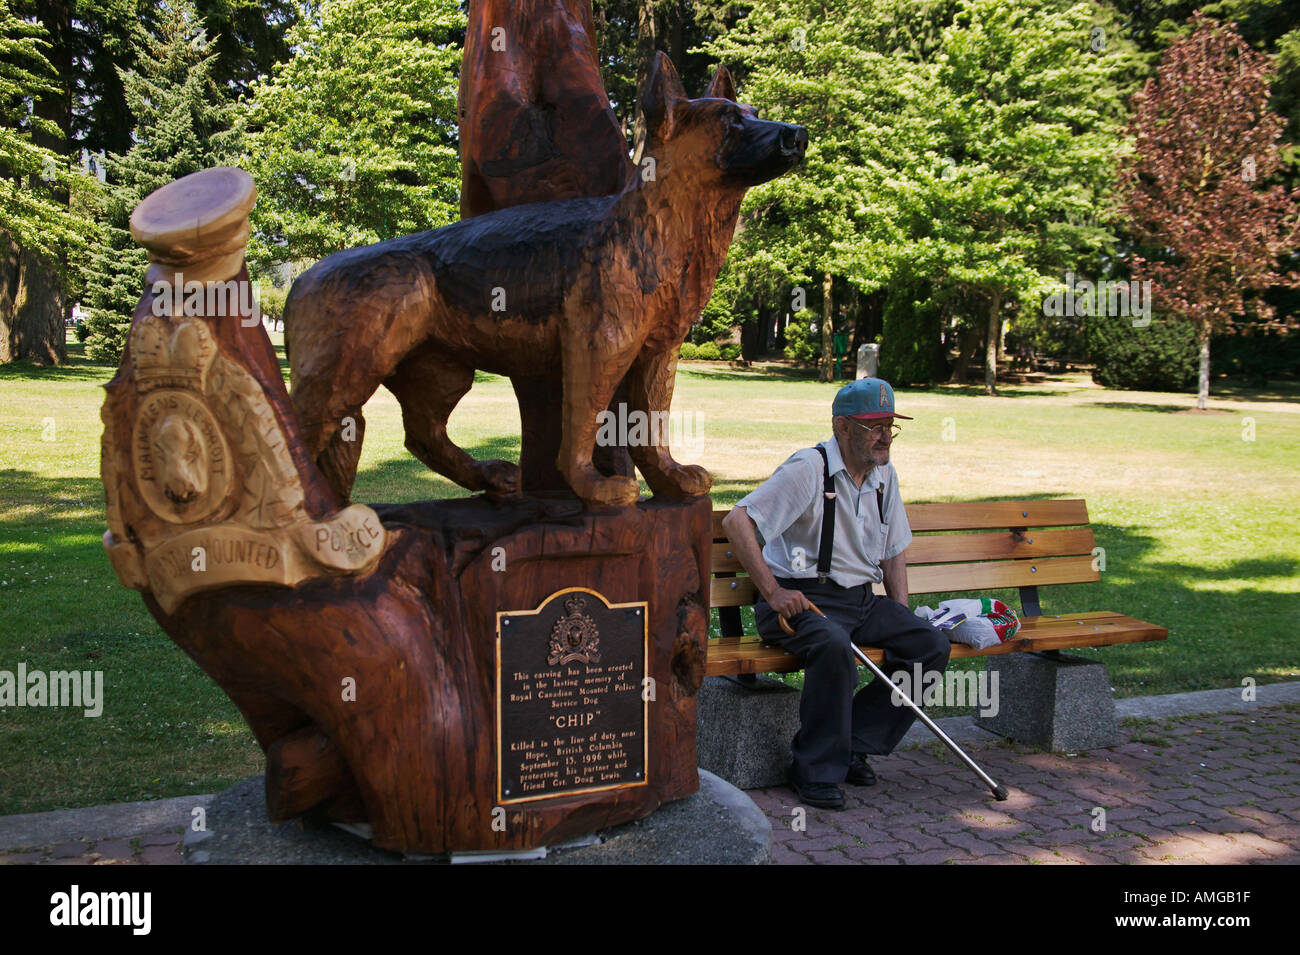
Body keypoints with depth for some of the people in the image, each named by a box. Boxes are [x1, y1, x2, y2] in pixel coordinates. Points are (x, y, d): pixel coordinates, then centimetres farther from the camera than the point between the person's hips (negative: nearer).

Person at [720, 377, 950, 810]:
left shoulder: (884, 475, 12)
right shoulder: (809, 469, -13)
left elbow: (894, 551, 22)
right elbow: (736, 521, -19)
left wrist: (902, 622, 10)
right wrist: (773, 592, -20)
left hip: (861, 599, 8)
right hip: (800, 600, -7)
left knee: (932, 645, -10)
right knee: (833, 645, -37)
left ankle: (856, 743, 0)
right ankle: (816, 770, -19)